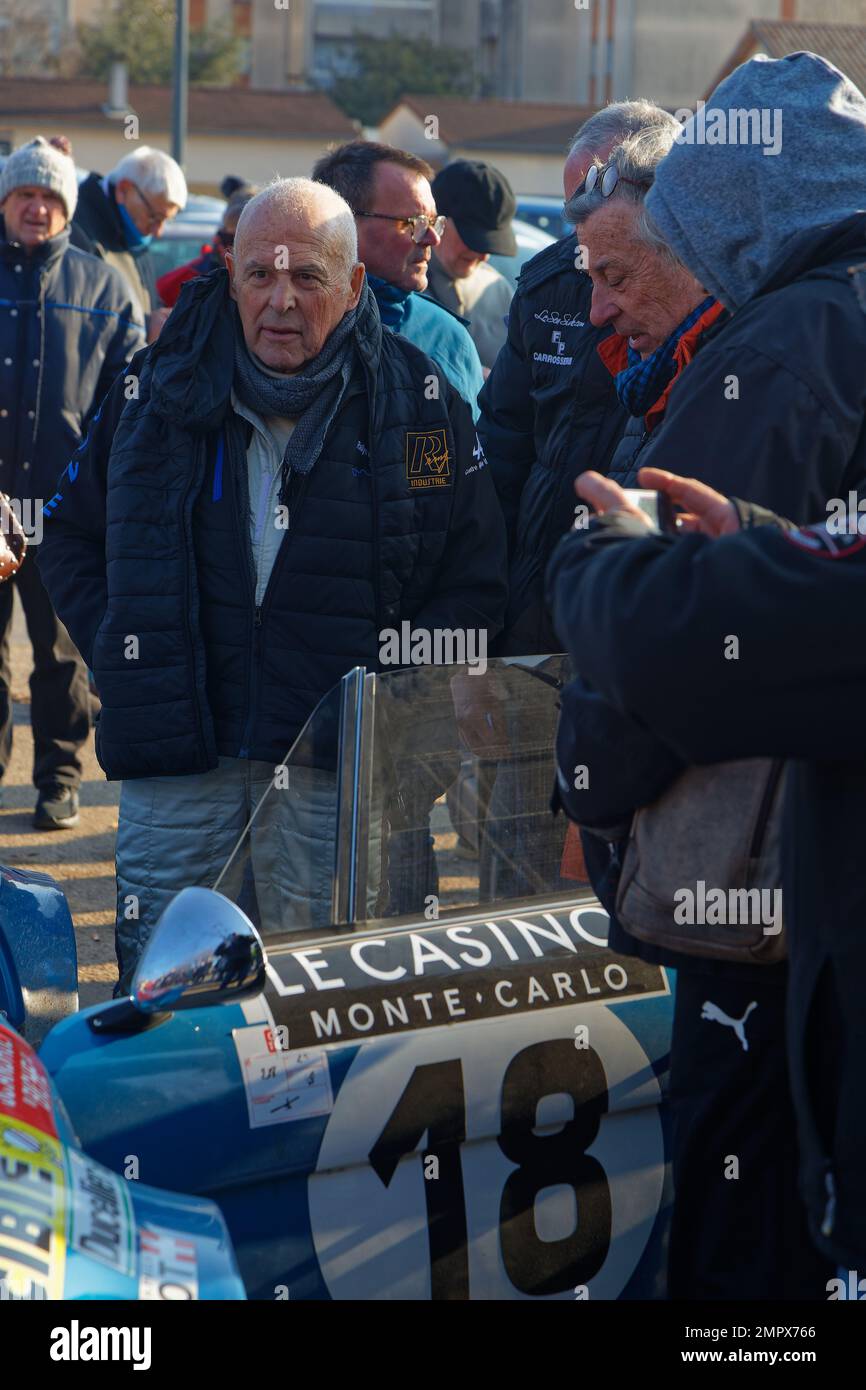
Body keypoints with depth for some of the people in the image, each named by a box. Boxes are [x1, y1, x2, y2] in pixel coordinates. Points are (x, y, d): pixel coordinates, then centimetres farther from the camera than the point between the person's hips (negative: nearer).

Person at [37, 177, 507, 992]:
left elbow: (475, 584, 4)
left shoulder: (420, 406, 1)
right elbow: (72, 535, 17)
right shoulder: (162, 390, 5)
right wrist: (124, 662, 4)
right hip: (176, 756, 1)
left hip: (340, 768, -1)